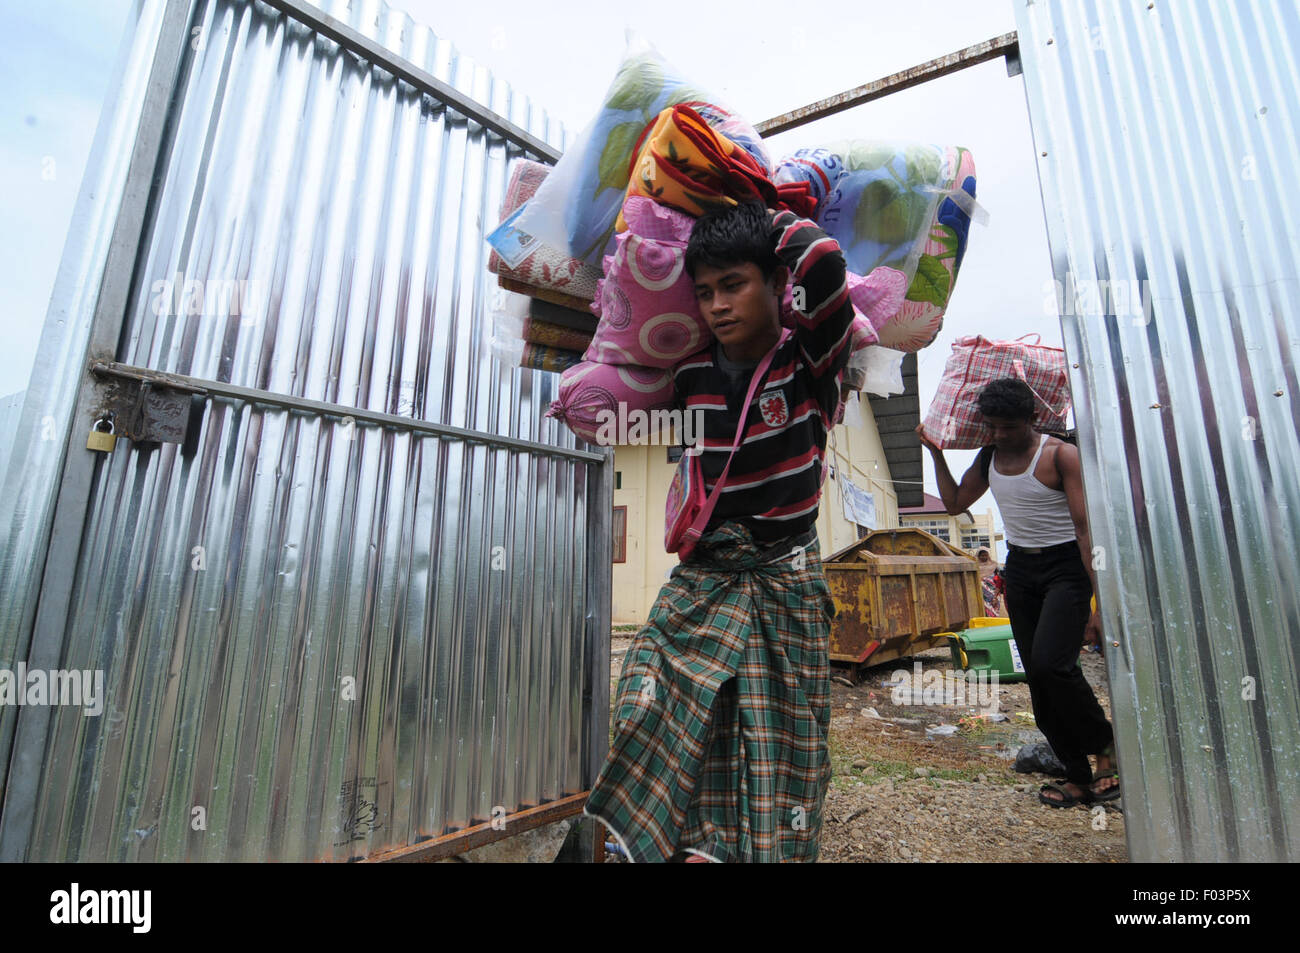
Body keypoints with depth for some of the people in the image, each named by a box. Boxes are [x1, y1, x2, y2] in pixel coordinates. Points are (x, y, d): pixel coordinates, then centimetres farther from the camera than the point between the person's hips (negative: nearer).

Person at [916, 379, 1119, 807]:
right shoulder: (989, 457, 5)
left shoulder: (1061, 454, -12)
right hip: (1019, 569, 6)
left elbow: (1085, 526, -16)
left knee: (1051, 662, -21)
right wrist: (936, 453, 5)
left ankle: (1106, 745, 7)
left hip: (1066, 567, -5)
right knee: (1038, 676, 5)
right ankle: (1078, 777, 18)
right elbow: (954, 503, 13)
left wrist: (1099, 600, -21)